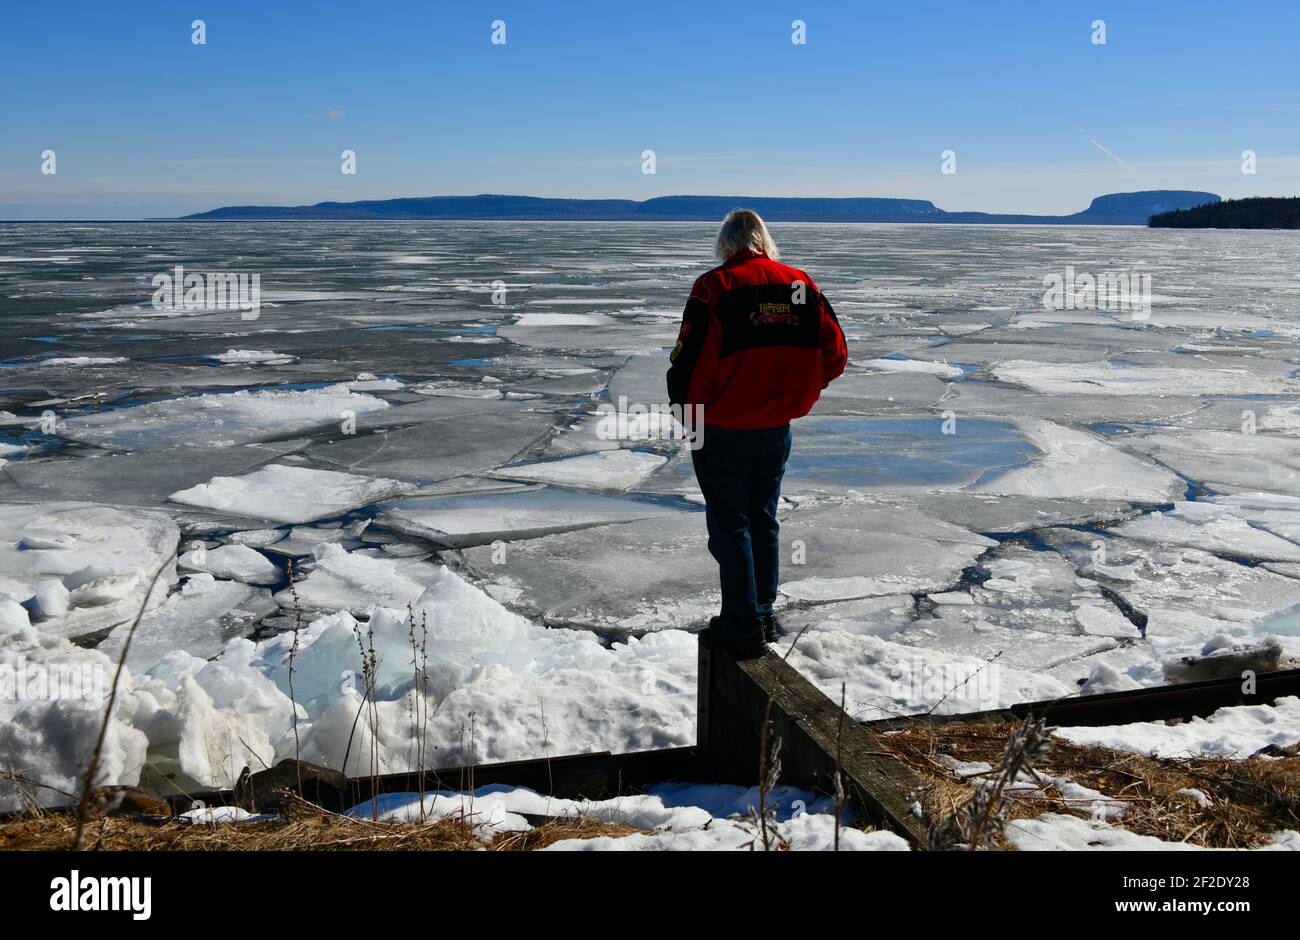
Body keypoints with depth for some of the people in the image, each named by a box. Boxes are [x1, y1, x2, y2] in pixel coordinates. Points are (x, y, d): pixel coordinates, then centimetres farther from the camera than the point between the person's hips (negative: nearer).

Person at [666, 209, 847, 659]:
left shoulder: (716, 286, -16)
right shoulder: (802, 285, -1)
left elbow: (690, 361, -18)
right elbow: (834, 356, 2)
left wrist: (686, 407, 0)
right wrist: (789, 397, 14)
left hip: (722, 431, -5)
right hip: (777, 431, 5)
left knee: (730, 526, 9)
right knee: (763, 521, 20)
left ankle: (743, 626, 14)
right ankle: (765, 617, 29)